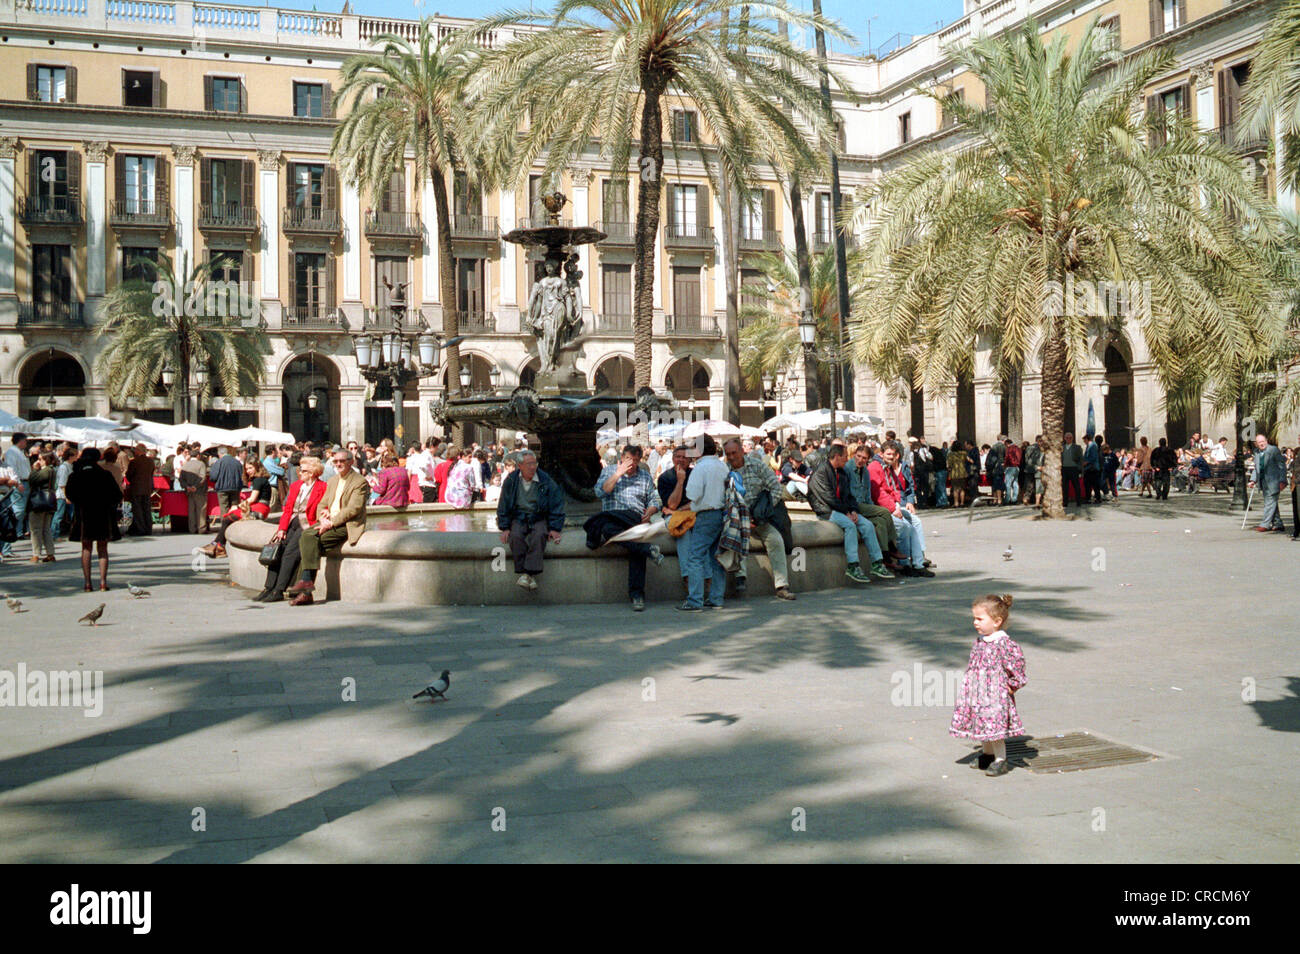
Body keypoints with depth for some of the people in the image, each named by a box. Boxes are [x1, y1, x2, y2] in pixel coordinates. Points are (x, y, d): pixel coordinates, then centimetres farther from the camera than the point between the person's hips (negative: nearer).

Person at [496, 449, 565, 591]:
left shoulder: (546, 481, -2)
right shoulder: (511, 481, 1)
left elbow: (557, 505, 3)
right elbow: (503, 506, 8)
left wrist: (555, 528, -4)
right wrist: (504, 528, -1)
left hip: (539, 518, -1)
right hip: (518, 518, 1)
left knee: (539, 536, -33)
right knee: (516, 537, -31)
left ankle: (532, 573, -35)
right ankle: (522, 573, -27)